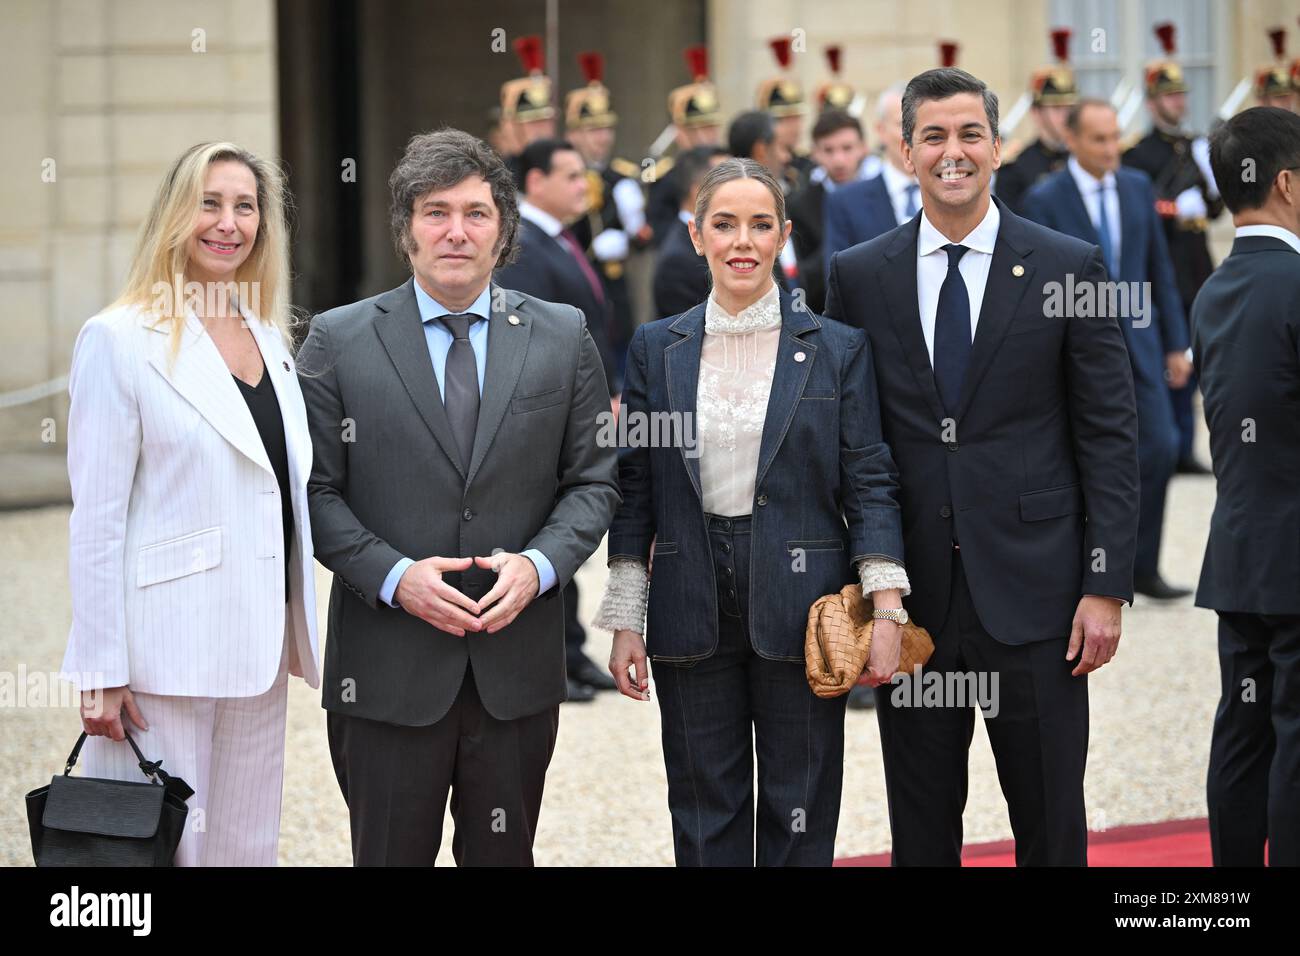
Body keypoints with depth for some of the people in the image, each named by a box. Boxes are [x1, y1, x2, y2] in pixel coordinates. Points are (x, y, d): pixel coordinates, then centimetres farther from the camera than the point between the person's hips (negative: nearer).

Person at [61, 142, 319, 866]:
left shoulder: (270, 337, 13)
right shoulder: (120, 339, -7)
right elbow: (96, 519, -9)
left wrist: (295, 635, 12)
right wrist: (101, 675, -12)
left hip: (258, 645, 6)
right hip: (166, 649, -6)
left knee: (248, 845, 10)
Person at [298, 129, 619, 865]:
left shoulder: (563, 337, 6)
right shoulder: (339, 342, 0)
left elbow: (594, 479, 7)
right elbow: (315, 489, -1)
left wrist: (539, 564, -11)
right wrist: (393, 576, -15)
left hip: (518, 666, 2)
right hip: (388, 667, -2)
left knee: (505, 856, 11)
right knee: (391, 856, 5)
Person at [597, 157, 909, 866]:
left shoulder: (836, 349, 1)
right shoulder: (657, 349, 6)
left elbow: (869, 485, -1)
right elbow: (634, 489, 7)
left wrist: (885, 606, -11)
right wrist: (625, 621, 3)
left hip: (800, 610, -1)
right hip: (692, 614, 2)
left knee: (800, 818, 4)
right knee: (705, 818, 7)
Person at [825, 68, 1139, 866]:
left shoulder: (1069, 268, 0)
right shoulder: (858, 276, 6)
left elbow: (1111, 437, -1)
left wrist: (1107, 586, -7)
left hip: (1032, 590, -2)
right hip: (910, 593, 2)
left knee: (1052, 825, 4)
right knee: (921, 827, 9)